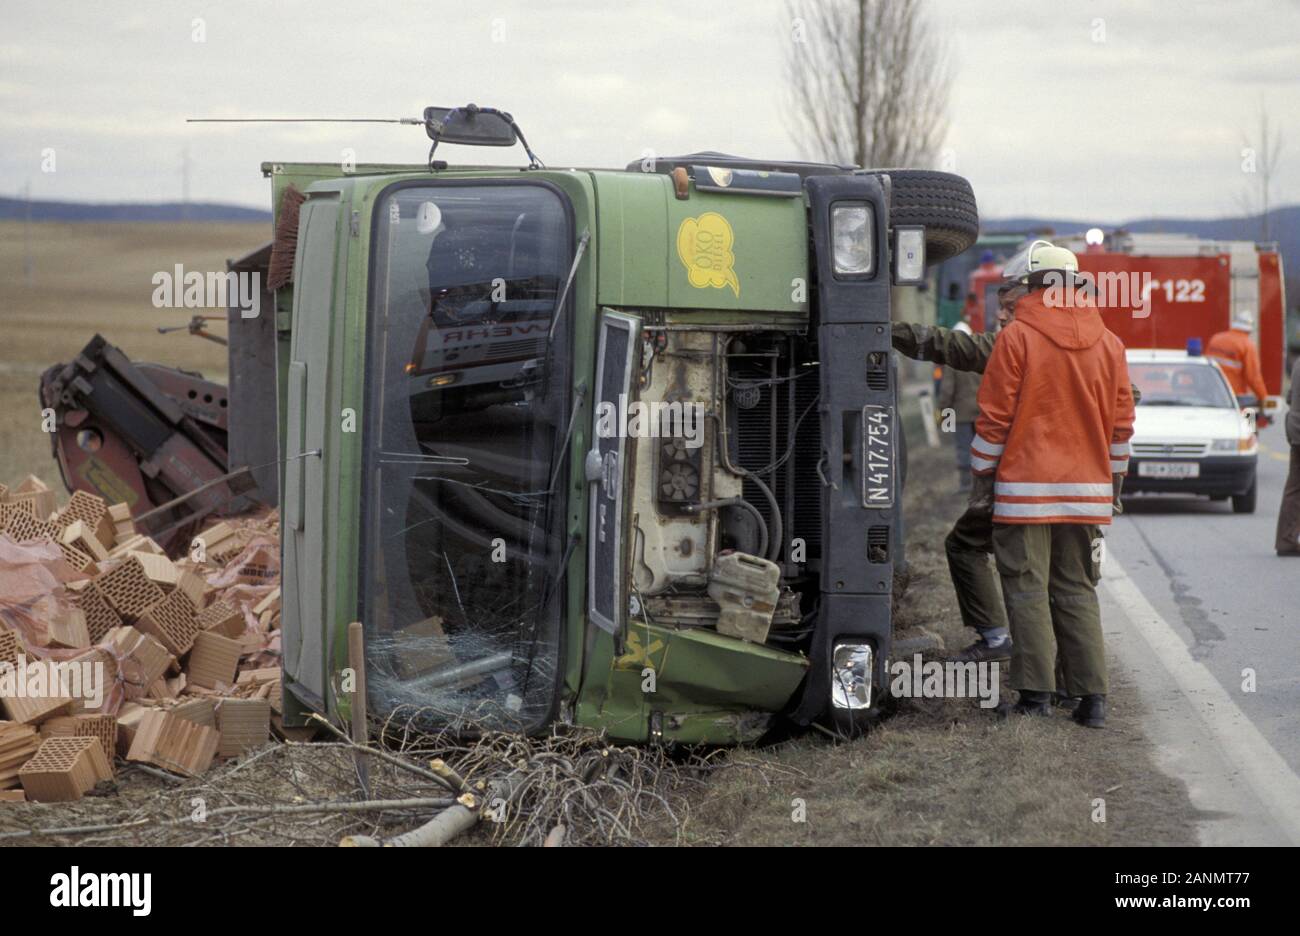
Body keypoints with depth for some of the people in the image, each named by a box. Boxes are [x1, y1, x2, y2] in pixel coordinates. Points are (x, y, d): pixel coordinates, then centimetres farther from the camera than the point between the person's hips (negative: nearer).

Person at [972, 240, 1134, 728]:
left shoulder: (1017, 337, -7)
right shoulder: (1108, 343, 7)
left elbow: (994, 415, -5)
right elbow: (1121, 422, 12)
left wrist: (982, 475, 4)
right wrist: (1113, 477, 22)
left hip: (1025, 487, -5)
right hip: (1087, 489, 5)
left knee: (1028, 590, 1)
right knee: (1078, 592, 11)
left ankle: (1036, 693, -1)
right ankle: (1092, 696, 7)